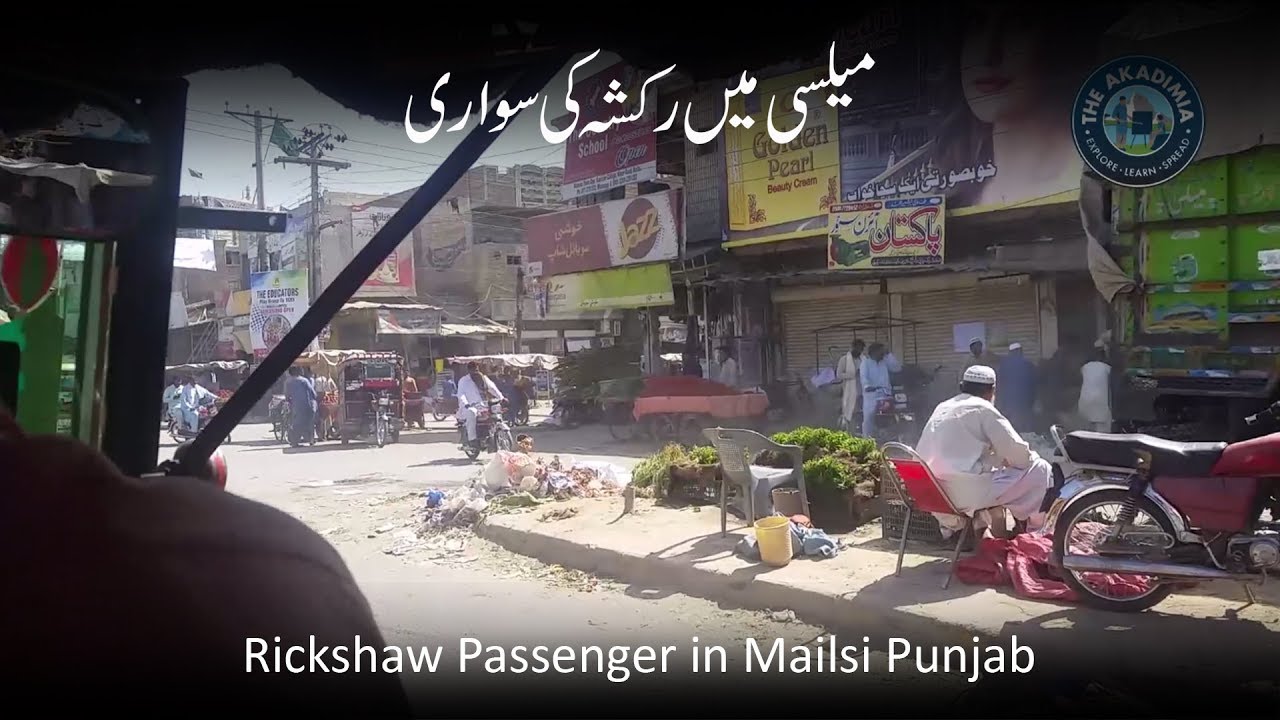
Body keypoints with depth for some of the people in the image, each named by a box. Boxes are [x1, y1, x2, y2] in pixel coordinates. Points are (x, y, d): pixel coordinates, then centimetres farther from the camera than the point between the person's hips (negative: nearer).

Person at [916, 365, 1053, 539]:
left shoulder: (942, 407, 17)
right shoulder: (983, 409, -3)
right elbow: (1018, 454, -4)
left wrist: (1001, 459, 28)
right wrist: (1032, 456, 17)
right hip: (967, 492, -7)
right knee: (1040, 469, 6)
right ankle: (1021, 524, 22)